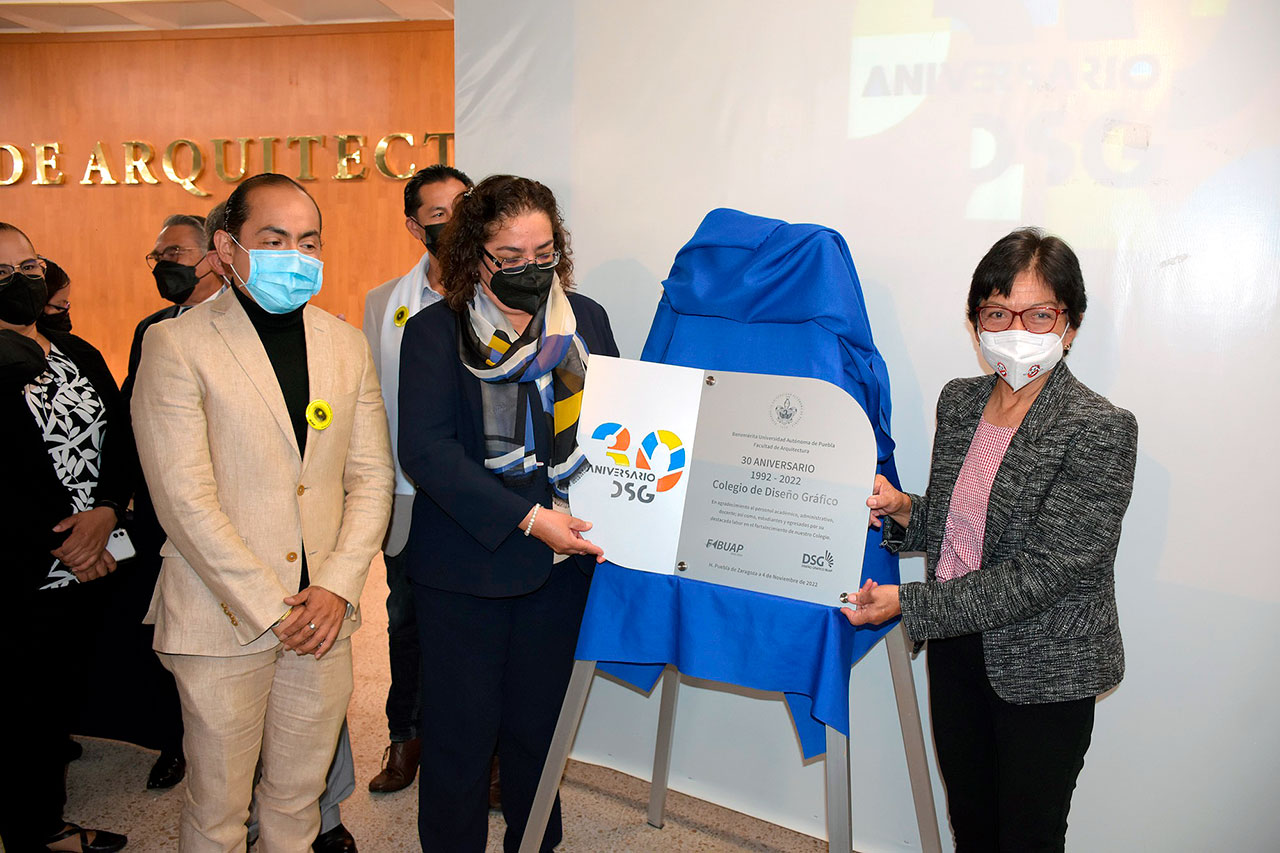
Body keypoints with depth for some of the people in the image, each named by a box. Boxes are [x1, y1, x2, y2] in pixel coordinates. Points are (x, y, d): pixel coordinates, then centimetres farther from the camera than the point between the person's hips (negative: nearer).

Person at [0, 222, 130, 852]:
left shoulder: (80, 355, 10)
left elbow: (119, 441, 4)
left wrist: (105, 511, -12)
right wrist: (60, 547, -13)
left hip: (87, 569, 6)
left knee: (61, 702, 18)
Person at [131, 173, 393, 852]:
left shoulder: (347, 344, 6)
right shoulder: (175, 345, -7)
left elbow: (371, 476, 5)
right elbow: (183, 498, -12)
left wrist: (336, 587, -6)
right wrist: (270, 608, -12)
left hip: (322, 615, 4)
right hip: (223, 619, -3)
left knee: (299, 796, 18)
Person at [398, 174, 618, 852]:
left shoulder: (587, 321, 5)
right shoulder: (435, 331, -5)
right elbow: (426, 449, -14)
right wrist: (528, 516, -20)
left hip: (564, 562, 3)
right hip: (466, 563, -3)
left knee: (539, 723, 16)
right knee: (461, 729, 8)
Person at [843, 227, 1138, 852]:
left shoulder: (1100, 430, -19)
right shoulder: (958, 402, 1)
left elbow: (1046, 571, -23)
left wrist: (909, 604, -24)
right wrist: (903, 511, -10)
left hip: (1044, 671, -5)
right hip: (957, 649, 6)